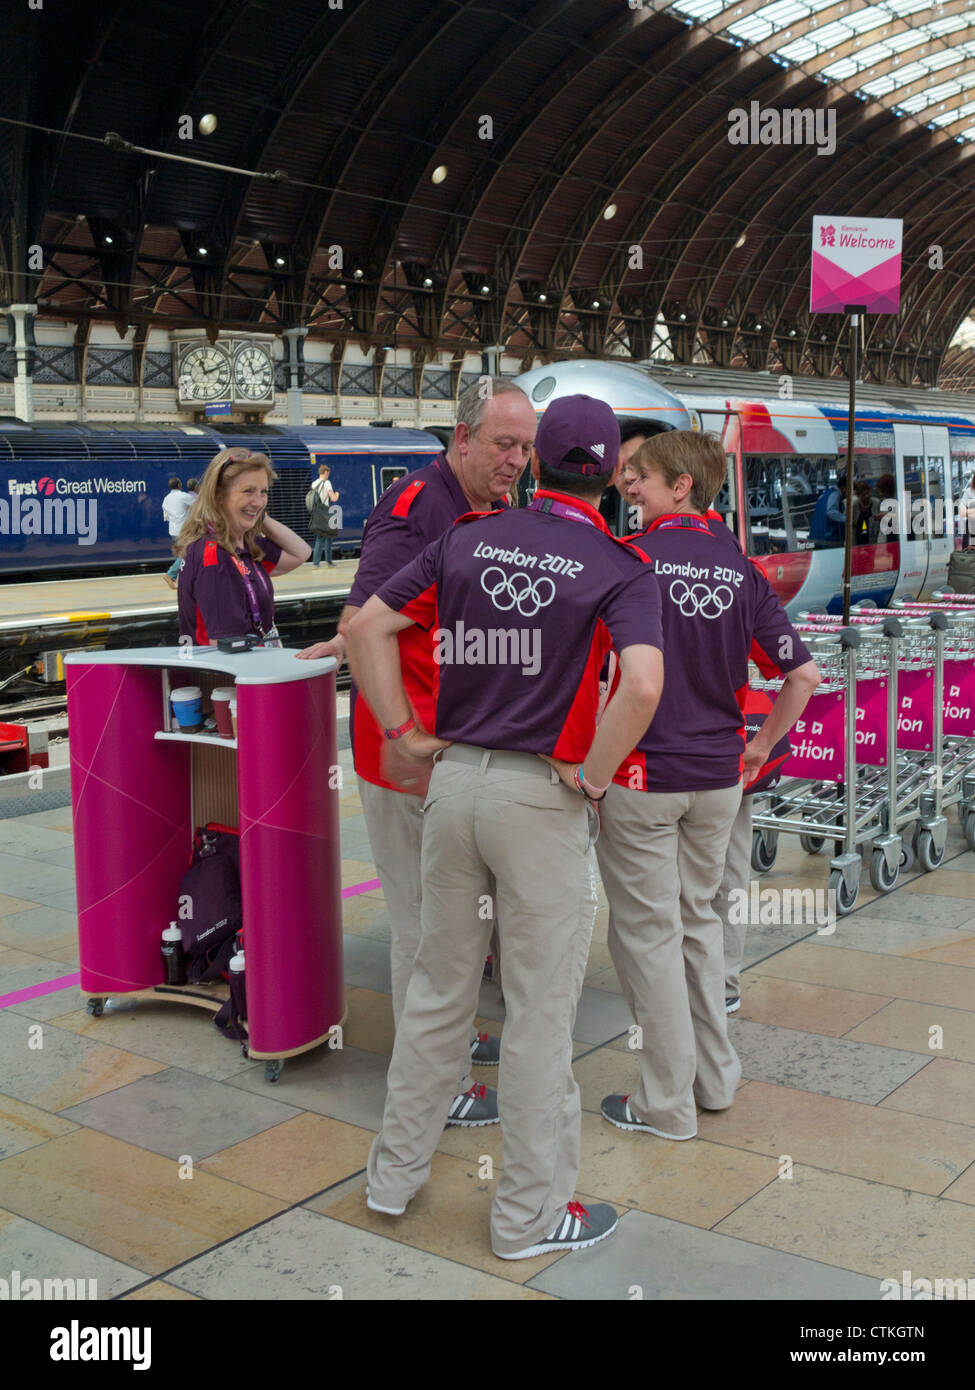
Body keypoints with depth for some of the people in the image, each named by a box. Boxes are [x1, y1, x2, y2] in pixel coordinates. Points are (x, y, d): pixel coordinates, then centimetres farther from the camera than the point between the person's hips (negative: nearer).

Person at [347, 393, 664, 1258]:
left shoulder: (468, 541, 5)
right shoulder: (620, 569, -9)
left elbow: (368, 627, 3)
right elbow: (643, 682, -27)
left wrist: (404, 735, 7)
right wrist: (593, 773, -13)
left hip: (453, 777, 5)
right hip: (543, 798, -5)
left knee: (439, 984, 20)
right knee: (541, 1008, 7)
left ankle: (398, 1169, 33)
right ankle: (531, 1211, 20)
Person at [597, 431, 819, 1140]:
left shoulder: (632, 557, -12)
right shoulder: (742, 568, 3)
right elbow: (803, 674, 3)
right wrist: (762, 745, 13)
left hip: (644, 775, -5)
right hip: (719, 776, 6)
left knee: (648, 932, 5)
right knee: (698, 919, 20)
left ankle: (668, 1103, 13)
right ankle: (716, 1076, 29)